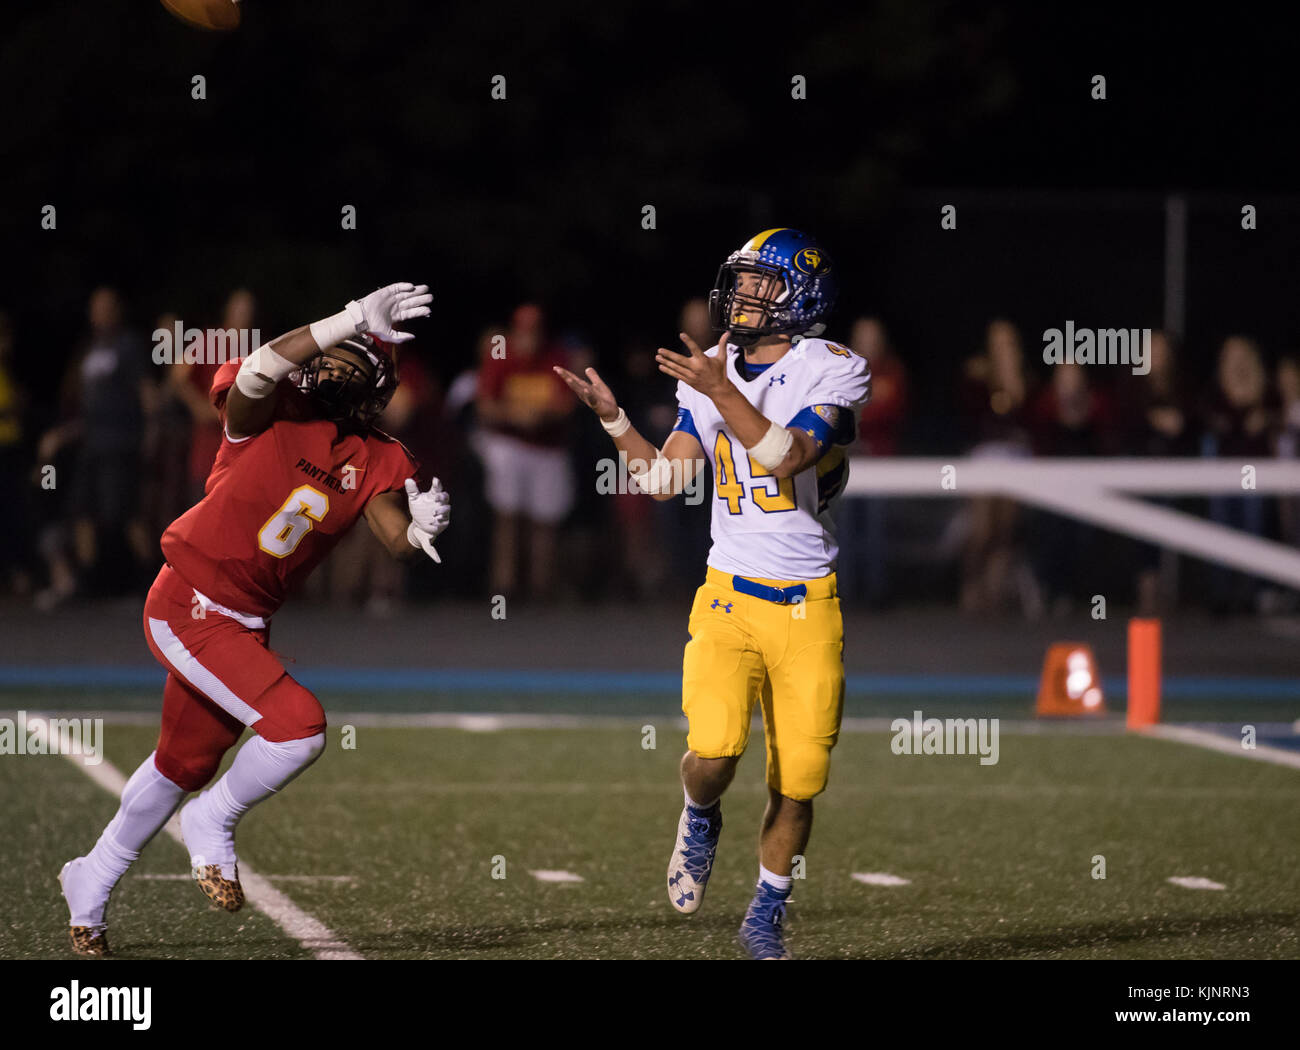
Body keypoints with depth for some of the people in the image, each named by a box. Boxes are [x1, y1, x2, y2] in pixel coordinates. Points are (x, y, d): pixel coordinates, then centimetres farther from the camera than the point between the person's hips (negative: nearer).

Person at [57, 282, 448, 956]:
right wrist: (350, 321, -42)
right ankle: (212, 825, 4)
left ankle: (92, 884, 42)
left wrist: (420, 528, -35)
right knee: (299, 724, -22)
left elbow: (395, 540, -11)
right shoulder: (271, 414, -14)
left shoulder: (374, 460, 2)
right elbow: (255, 373, -37)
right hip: (188, 607, -8)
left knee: (186, 764, 21)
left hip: (245, 623, 8)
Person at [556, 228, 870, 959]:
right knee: (714, 750, -20)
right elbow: (666, 477, 9)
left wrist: (723, 392, -28)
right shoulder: (713, 371, 7)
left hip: (808, 606, -2)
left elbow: (786, 458, -21)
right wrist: (611, 416, -2)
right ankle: (701, 819, 15)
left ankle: (768, 914, 23)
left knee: (799, 780, 1)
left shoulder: (835, 373, -7)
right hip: (730, 597, 2)